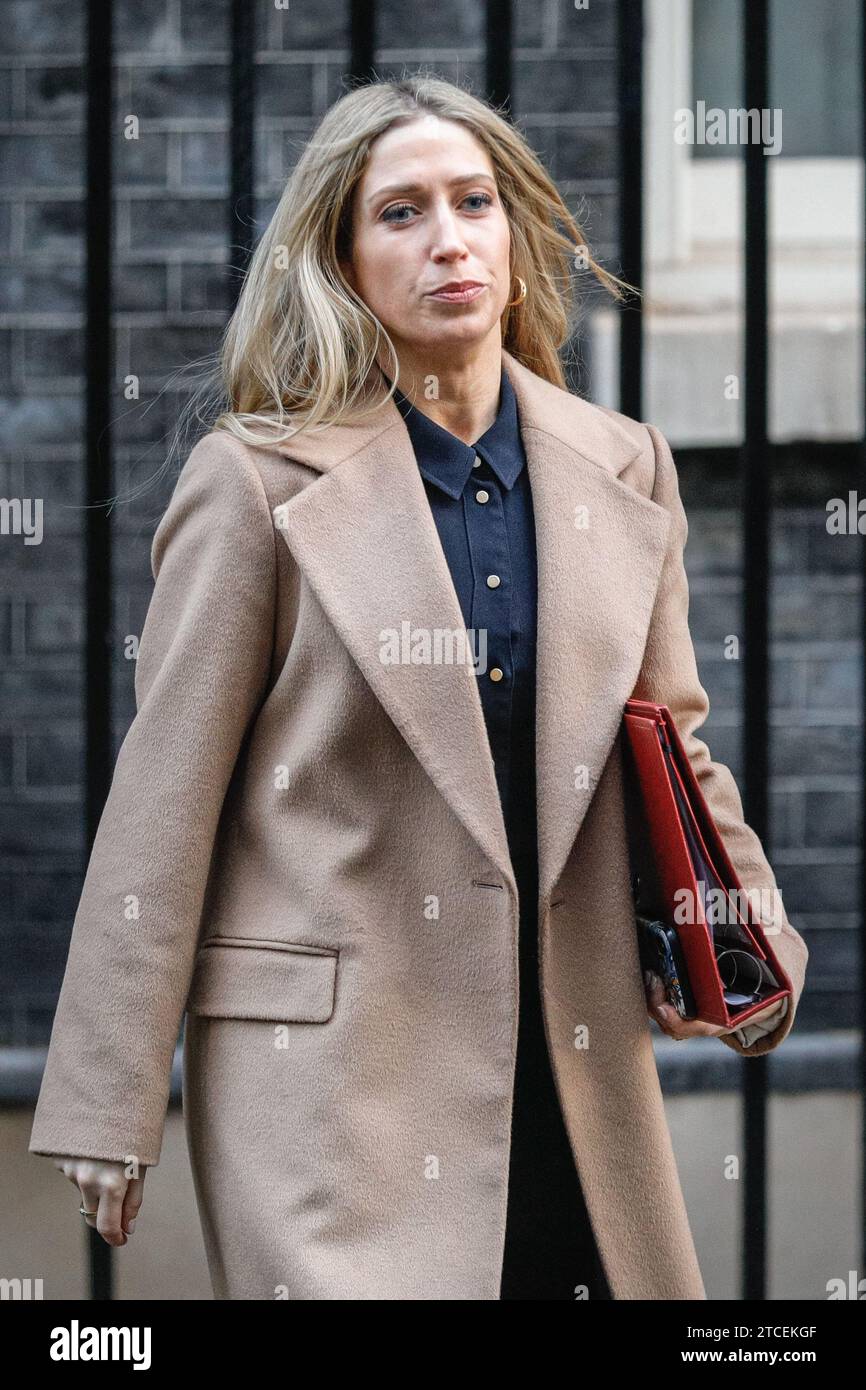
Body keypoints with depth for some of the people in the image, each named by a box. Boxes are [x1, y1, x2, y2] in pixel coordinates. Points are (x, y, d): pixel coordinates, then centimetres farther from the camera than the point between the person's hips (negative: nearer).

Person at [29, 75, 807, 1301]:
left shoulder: (625, 472, 9)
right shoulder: (261, 480, -4)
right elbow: (164, 804, -3)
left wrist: (755, 947, 2)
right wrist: (109, 1111, -5)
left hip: (571, 1066, 5)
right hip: (337, 1069, -4)